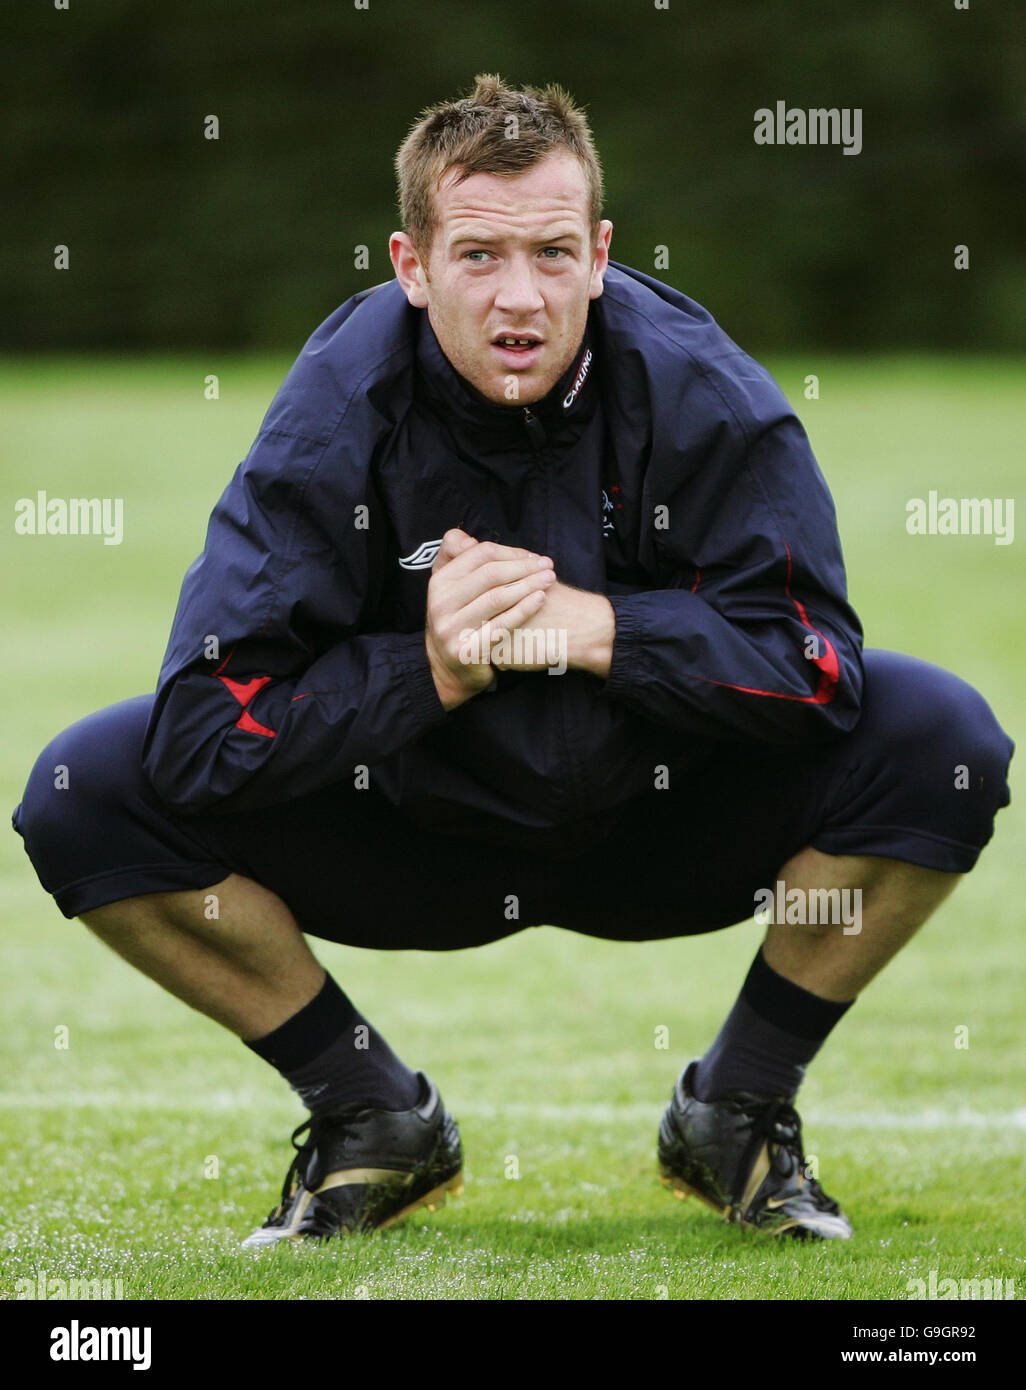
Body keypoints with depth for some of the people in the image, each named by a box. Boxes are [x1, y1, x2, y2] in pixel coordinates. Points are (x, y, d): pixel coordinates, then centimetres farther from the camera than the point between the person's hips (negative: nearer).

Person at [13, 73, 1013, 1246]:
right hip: (413, 832, 0)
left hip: (664, 830, 0)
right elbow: (199, 730, -24)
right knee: (87, 789, -20)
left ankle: (738, 1110, -1)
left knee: (937, 736, -25)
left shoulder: (694, 387, -18)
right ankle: (377, 1122, 1)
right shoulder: (338, 407, -19)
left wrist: (583, 625, -31)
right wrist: (429, 671, -34)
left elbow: (815, 665, -24)